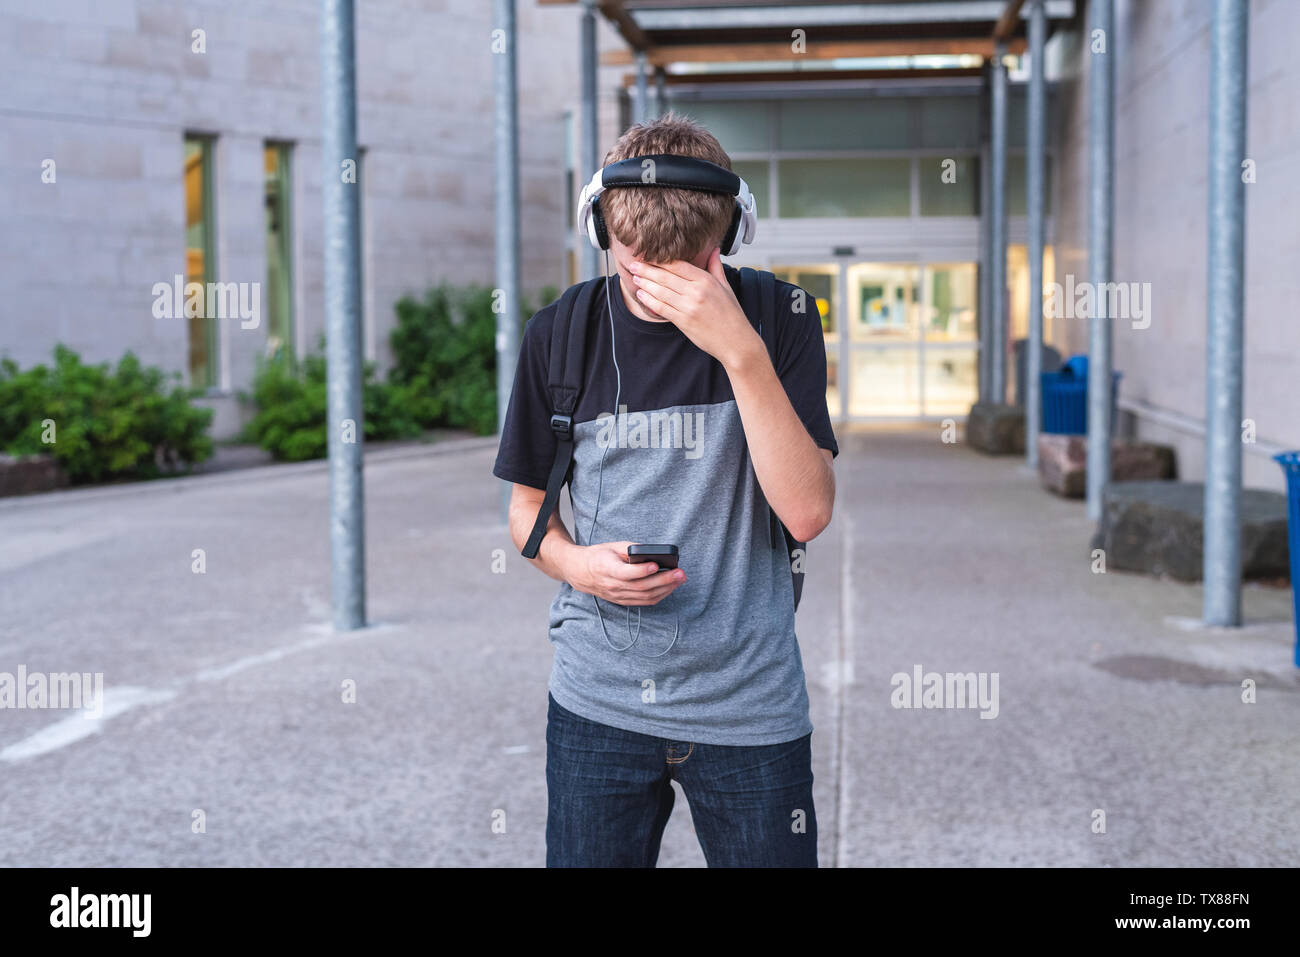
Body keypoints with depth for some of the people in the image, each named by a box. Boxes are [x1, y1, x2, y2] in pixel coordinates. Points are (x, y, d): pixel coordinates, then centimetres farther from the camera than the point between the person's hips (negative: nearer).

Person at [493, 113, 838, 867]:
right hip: (598, 700, 2)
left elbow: (807, 512, -15)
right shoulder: (560, 335, 0)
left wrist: (741, 352, -23)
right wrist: (579, 563, -12)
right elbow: (527, 508, 10)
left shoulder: (779, 317, -5)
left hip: (749, 705, -1)